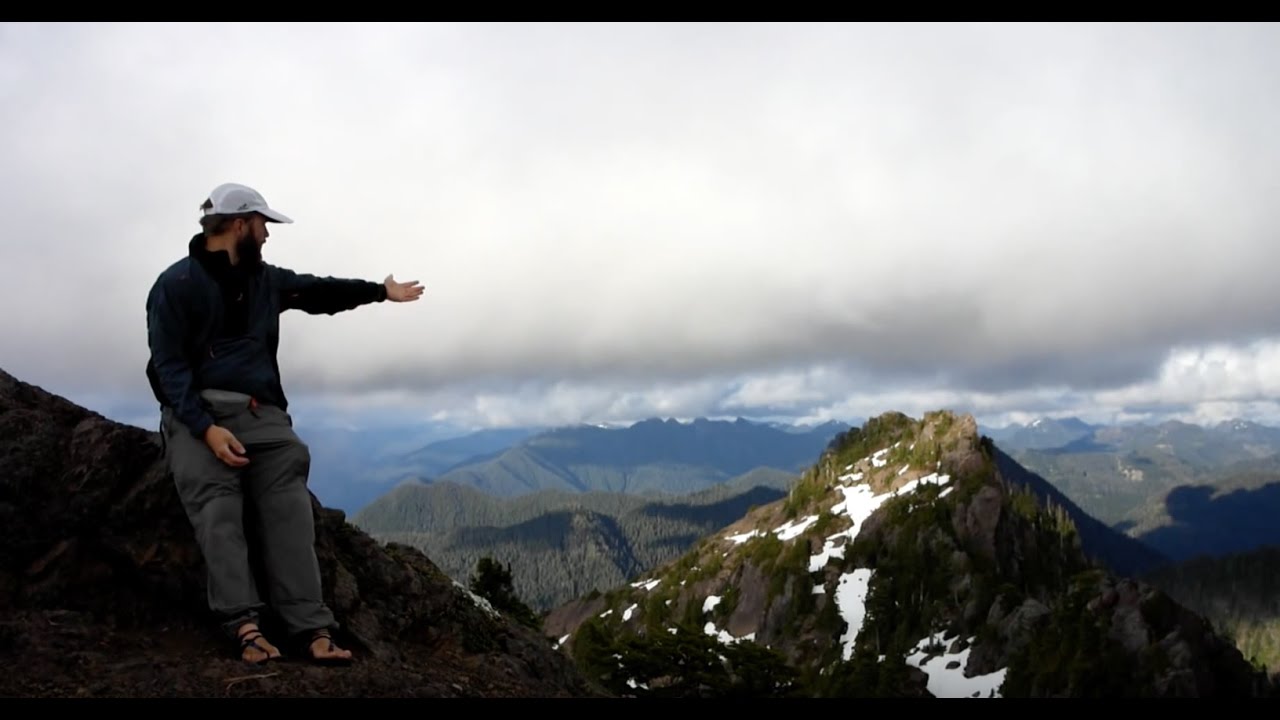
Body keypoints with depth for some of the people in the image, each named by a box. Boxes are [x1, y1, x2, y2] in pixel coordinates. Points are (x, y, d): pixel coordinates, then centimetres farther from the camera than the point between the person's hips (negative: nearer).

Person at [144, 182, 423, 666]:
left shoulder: (265, 280, 17)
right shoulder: (176, 284, -1)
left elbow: (319, 292, 33)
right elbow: (169, 366, -8)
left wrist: (380, 291, 40)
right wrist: (206, 428, -20)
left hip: (259, 411, 4)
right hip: (195, 413, -3)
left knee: (288, 500, -21)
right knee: (217, 502, -29)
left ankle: (312, 630, -30)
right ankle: (244, 626, -37)